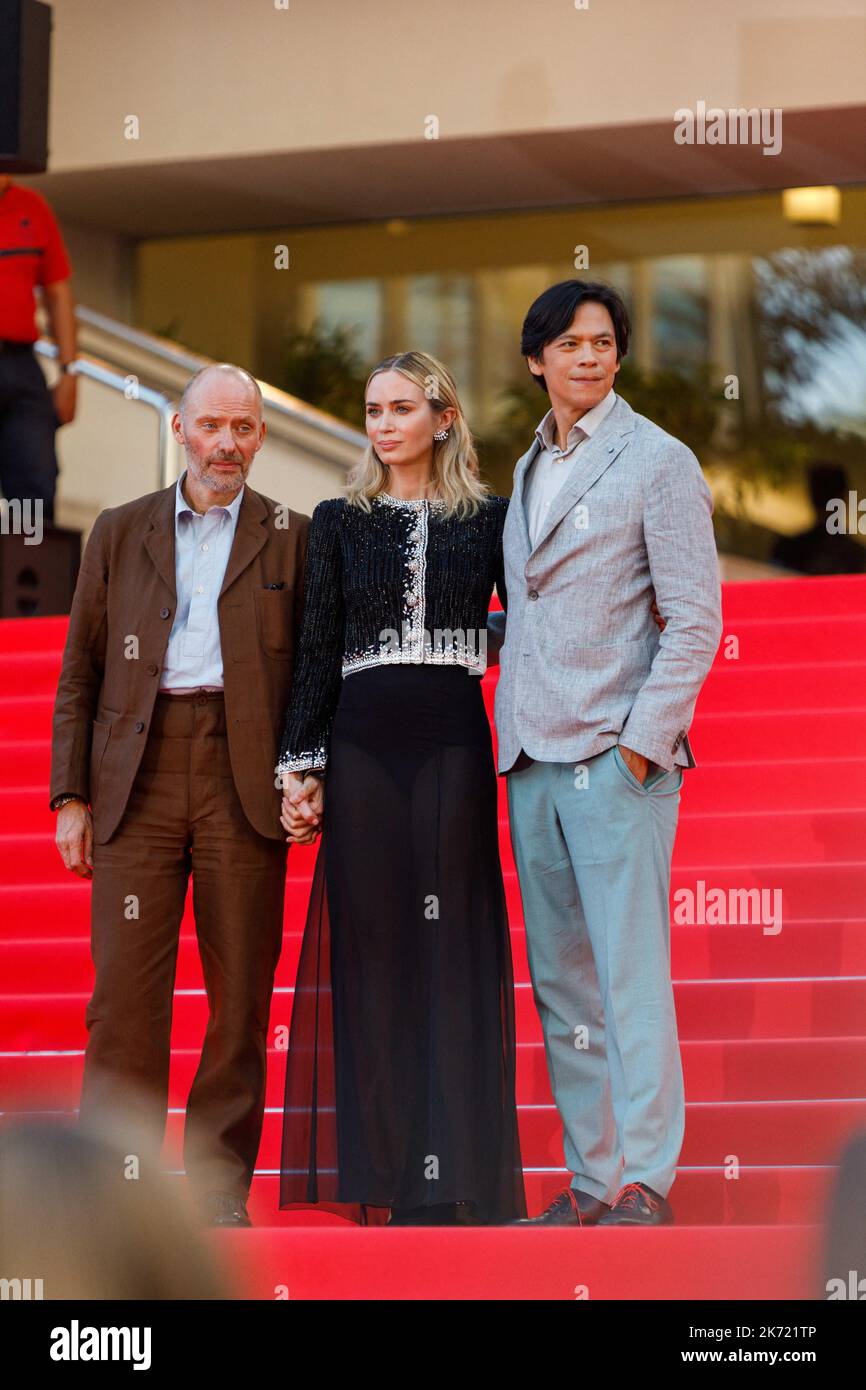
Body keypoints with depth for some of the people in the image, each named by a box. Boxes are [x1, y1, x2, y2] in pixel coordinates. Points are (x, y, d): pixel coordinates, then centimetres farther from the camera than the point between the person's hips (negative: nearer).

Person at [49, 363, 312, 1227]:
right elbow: (79, 673, 13)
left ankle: (218, 1186, 9)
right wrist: (71, 795, 5)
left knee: (240, 996, 1)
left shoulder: (290, 537, 12)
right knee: (124, 992, -5)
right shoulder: (120, 532, 15)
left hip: (245, 784, 0)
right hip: (137, 778, 1)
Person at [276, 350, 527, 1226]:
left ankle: (454, 1178, -2)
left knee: (452, 946, -3)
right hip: (362, 746, 1)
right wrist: (299, 768, 0)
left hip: (453, 744, -1)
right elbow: (316, 651, 7)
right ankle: (388, 1172, 3)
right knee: (375, 944, 0)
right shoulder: (339, 522, 10)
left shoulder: (487, 520, 8)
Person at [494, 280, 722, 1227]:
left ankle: (646, 1184, -7)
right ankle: (590, 1180, 13)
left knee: (630, 978, -9)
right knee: (561, 984, 7)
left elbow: (695, 618, -6)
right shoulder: (529, 469, 18)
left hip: (614, 755, -7)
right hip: (532, 758, 7)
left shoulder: (658, 461, -1)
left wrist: (642, 741, -13)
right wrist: (511, 738, 11)